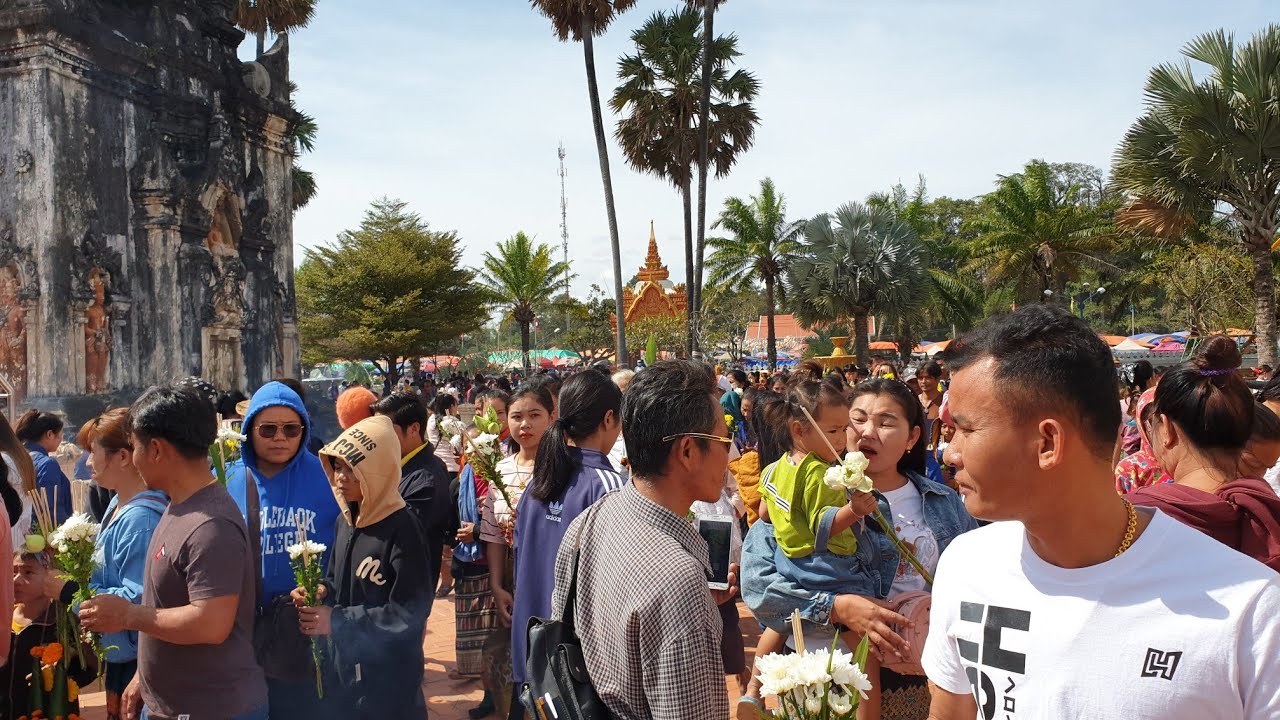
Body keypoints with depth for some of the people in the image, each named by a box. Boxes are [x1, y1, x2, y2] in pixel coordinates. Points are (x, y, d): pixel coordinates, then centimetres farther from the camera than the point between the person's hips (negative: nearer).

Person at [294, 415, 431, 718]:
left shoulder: (401, 528, -20)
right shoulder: (346, 521, 5)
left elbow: (410, 612, -22)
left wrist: (337, 620, -20)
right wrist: (319, 593, -6)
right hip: (342, 664, 7)